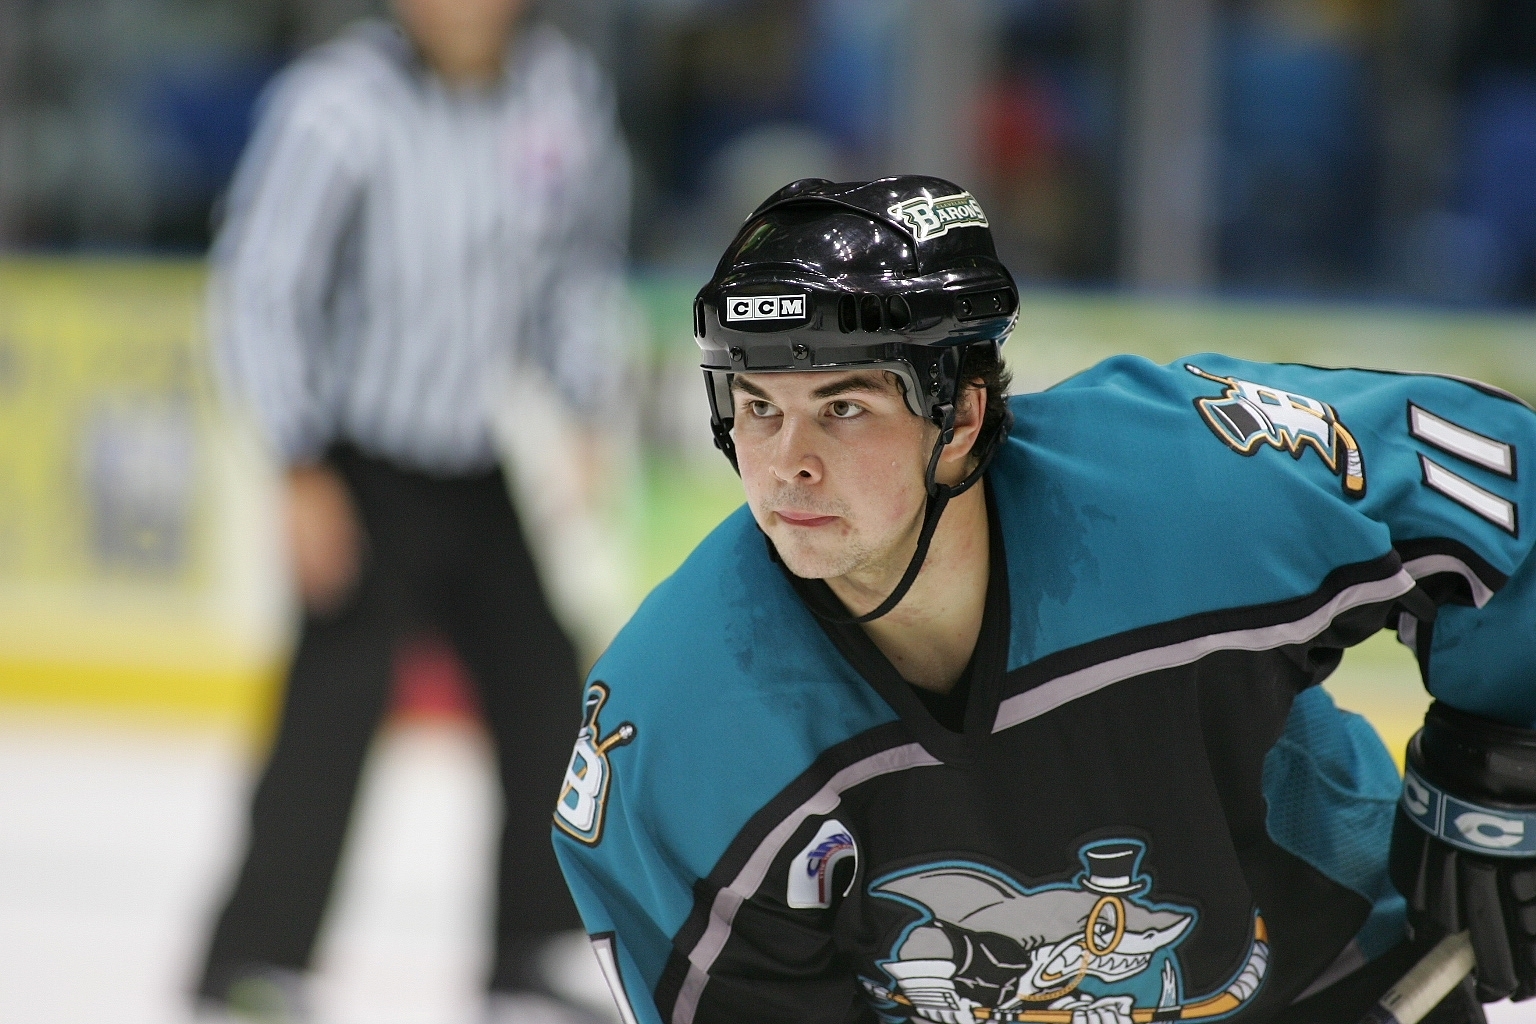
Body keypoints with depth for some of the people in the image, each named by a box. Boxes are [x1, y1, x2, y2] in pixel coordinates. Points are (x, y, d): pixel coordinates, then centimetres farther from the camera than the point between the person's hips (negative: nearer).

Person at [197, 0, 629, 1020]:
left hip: (476, 469, 6)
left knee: (543, 690, 9)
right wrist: (302, 472, -20)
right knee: (341, 696, -16)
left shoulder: (565, 91, -4)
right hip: (360, 466, -6)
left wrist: (588, 409, 5)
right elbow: (260, 288, -18)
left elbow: (578, 258, 13)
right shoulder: (338, 104, -21)